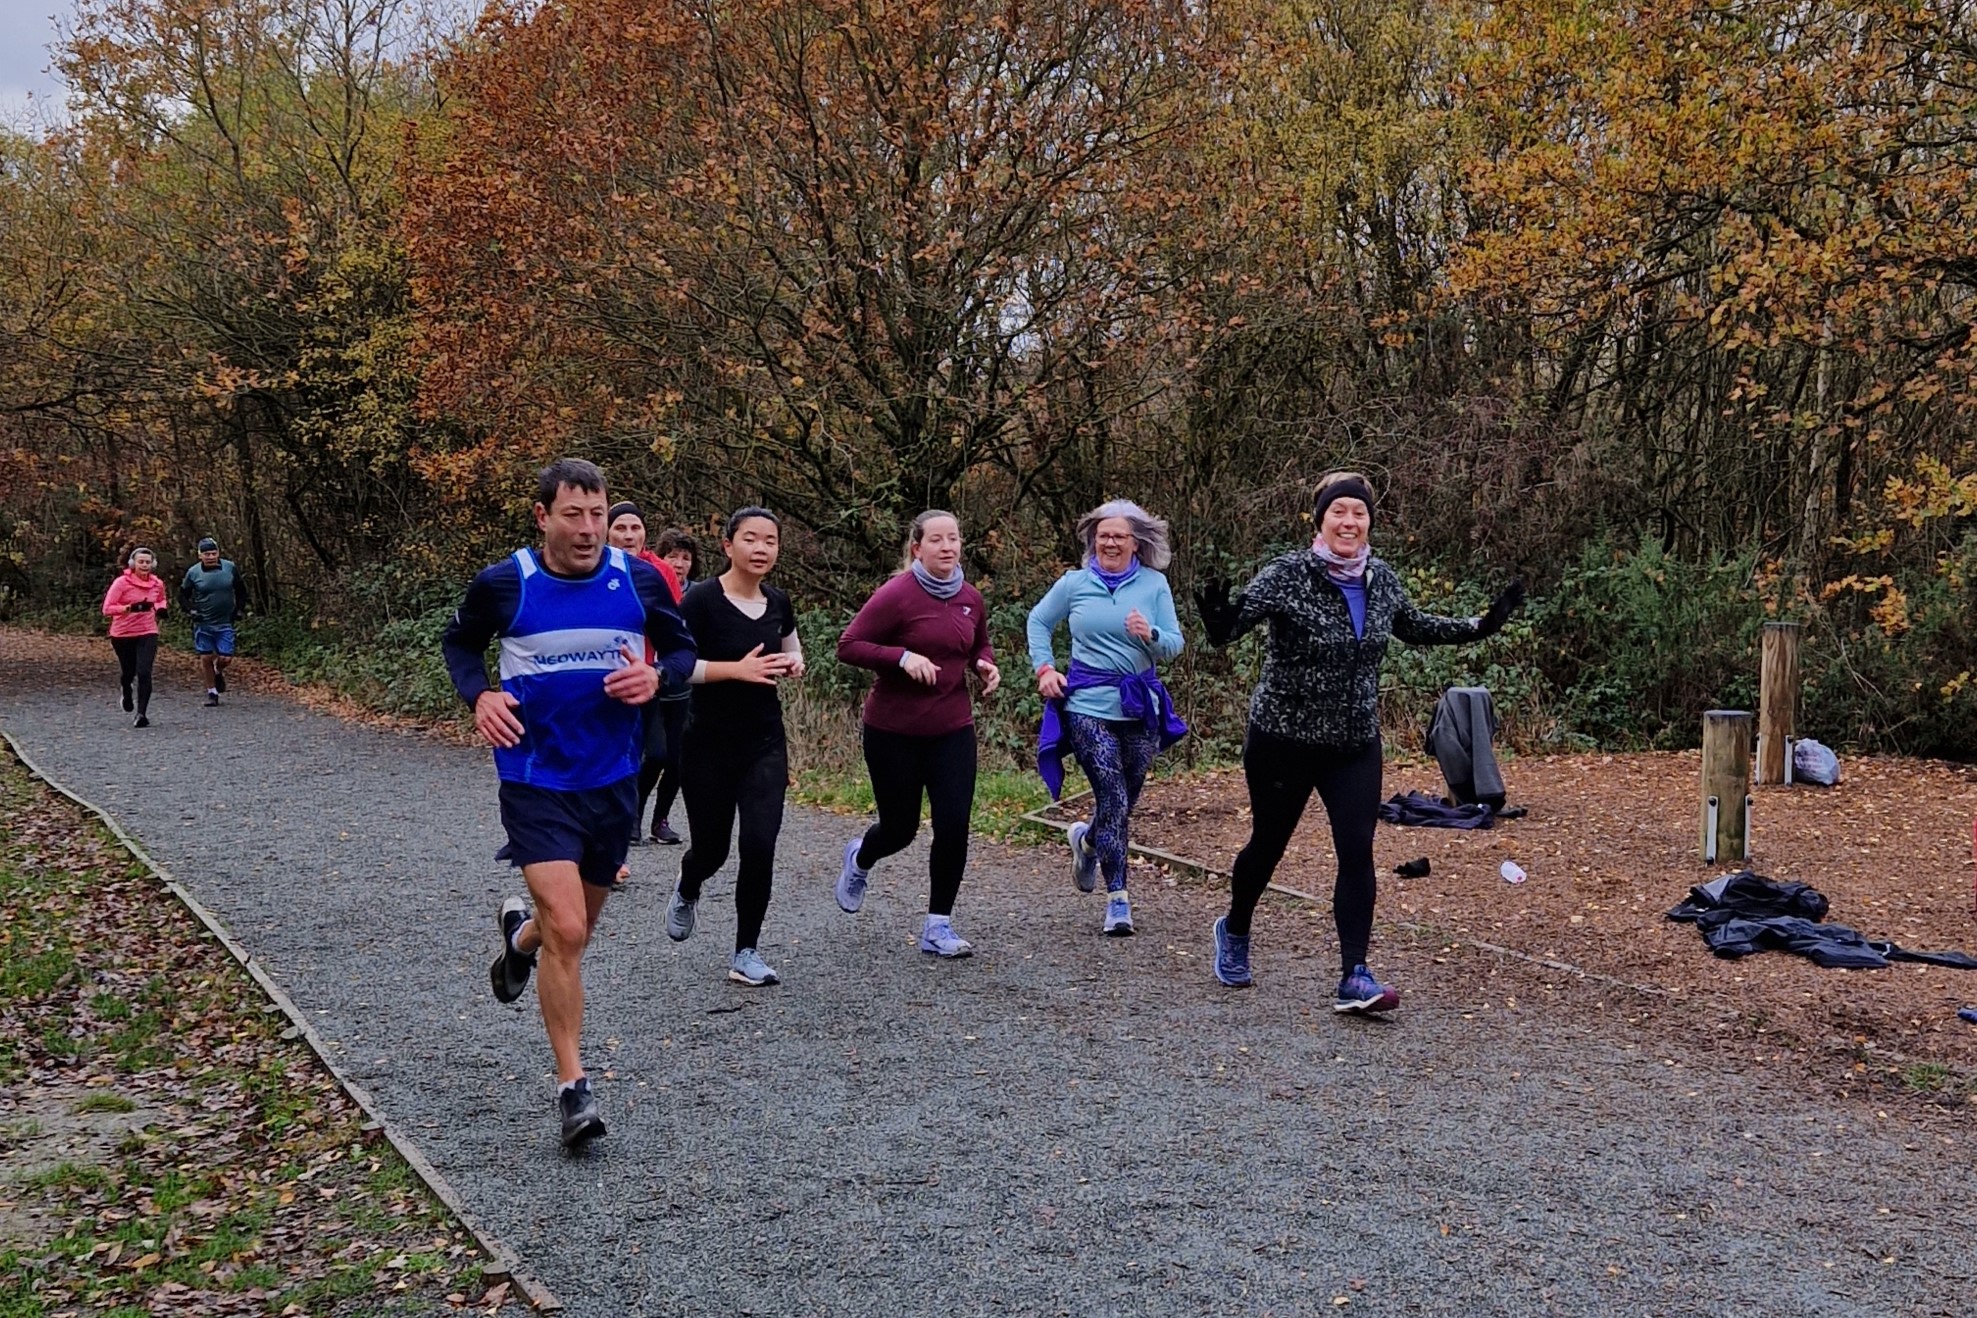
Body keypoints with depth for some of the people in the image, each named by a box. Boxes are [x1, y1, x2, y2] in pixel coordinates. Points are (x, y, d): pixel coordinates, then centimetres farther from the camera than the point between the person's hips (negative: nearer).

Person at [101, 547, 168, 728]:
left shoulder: (157, 583, 1)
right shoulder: (122, 582, -12)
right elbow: (107, 609, -15)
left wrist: (160, 608, 1)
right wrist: (130, 607, -29)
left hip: (147, 633, 1)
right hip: (123, 634, -1)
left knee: (144, 673, -14)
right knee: (128, 671, 14)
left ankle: (142, 714, -11)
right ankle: (127, 693, 51)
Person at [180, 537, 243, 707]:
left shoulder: (230, 568, -2)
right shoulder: (193, 572, -4)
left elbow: (240, 591, 11)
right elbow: (183, 595, 8)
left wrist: (238, 610, 2)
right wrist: (190, 611, -7)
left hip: (225, 623, 0)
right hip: (203, 624, 0)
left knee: (225, 659, -4)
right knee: (206, 658, 2)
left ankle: (219, 672, 31)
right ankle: (211, 692, 16)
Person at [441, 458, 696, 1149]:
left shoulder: (639, 580, -5)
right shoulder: (503, 584, -8)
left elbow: (683, 650, 8)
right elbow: (459, 641, 10)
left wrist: (656, 678, -15)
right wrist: (479, 695, -9)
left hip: (612, 780, 3)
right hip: (537, 783, -3)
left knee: (578, 923, 20)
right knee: (567, 930, -16)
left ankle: (522, 933, 57)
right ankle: (572, 1086, -1)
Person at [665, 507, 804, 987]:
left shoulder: (778, 604, 4)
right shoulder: (702, 600, -13)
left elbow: (792, 649, 22)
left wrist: (794, 664, -2)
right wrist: (736, 669, -26)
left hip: (765, 744, 3)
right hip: (709, 745, -3)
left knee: (759, 846, -9)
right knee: (712, 849, 9)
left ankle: (746, 953, 6)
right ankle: (686, 893, 46)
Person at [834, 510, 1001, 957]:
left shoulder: (971, 599, 4)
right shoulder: (896, 594, -14)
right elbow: (848, 646, -13)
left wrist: (987, 665, 1)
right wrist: (902, 657, -25)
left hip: (953, 730, 4)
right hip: (894, 732, -4)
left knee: (953, 827, -6)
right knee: (900, 828, 8)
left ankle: (937, 925, 9)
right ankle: (859, 858, 45)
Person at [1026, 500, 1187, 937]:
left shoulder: (1155, 585, 1)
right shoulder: (1074, 583, 1)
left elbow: (1175, 644, 0)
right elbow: (1038, 622, 16)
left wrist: (1151, 635, -20)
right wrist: (1044, 668, 4)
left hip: (1141, 707, 2)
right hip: (1088, 706, -2)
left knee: (1126, 798, 12)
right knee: (1114, 799, -9)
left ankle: (1087, 840, 45)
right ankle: (1117, 898, -1)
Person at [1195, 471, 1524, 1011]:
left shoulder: (1382, 581, 2)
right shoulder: (1287, 575, -16)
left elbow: (1414, 627, 20)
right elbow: (1241, 611, -30)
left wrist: (1480, 626, 18)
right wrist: (1220, 621, -52)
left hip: (1356, 743, 4)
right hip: (1284, 739, -4)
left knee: (1357, 853, -7)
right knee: (1268, 844, 12)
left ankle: (1355, 978, -4)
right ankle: (1234, 930, 40)